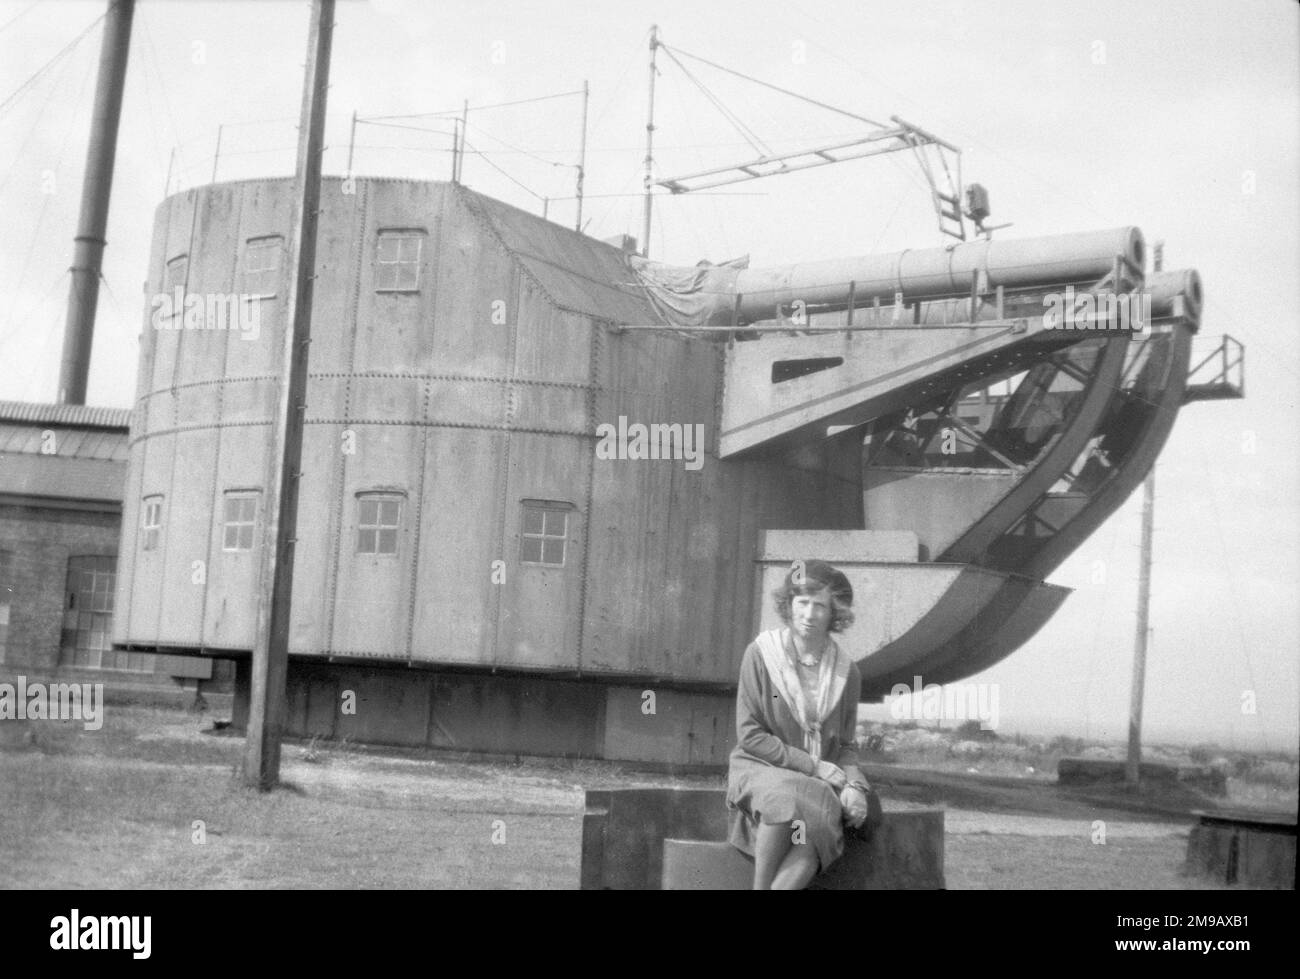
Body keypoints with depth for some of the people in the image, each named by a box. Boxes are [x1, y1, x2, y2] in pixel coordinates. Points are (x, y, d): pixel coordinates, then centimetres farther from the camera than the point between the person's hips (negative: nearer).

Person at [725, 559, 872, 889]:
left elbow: (847, 746, 13)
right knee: (789, 795, -37)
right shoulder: (761, 654, -5)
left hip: (821, 781, 3)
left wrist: (853, 785, -9)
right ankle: (761, 885, -24)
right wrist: (813, 766, -12)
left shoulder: (846, 671, 7)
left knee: (825, 815, -32)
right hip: (759, 768, -3)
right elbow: (749, 735, -7)